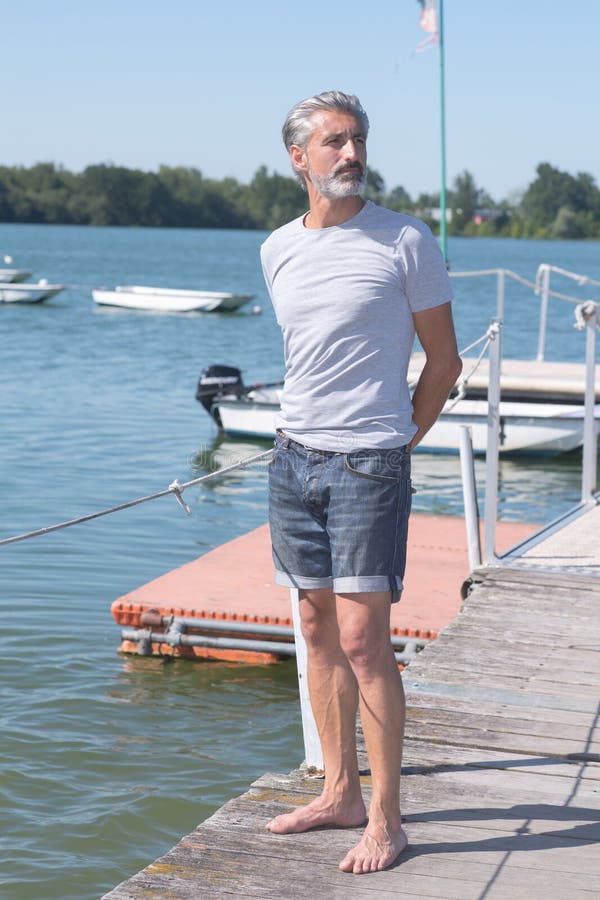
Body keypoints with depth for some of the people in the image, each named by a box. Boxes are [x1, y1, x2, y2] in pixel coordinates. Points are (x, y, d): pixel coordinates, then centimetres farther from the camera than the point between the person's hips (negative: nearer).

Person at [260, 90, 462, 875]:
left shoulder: (406, 243, -7)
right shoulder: (277, 250, 10)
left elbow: (444, 362, 0)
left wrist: (394, 445, 2)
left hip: (369, 464, -6)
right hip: (295, 458, 6)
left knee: (363, 638, -8)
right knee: (319, 630, 11)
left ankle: (386, 819, 1)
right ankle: (340, 792, 22)